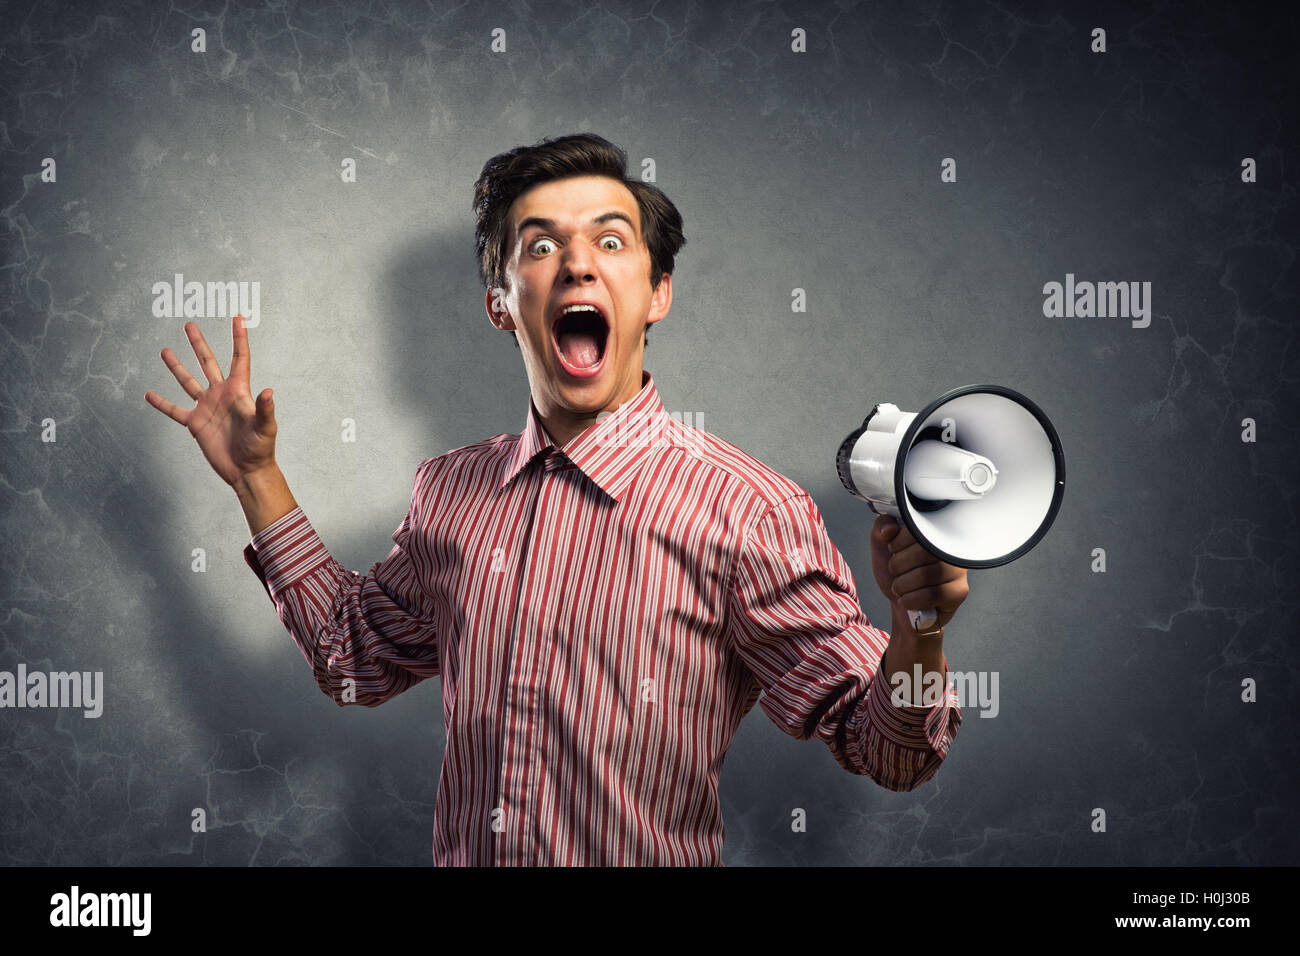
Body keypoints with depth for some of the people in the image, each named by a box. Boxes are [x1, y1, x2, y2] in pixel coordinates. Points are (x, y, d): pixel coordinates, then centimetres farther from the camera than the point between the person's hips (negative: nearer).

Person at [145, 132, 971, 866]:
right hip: (460, 852, 5)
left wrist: (919, 629, -36)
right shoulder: (451, 491, -1)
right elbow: (356, 655, 15)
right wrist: (256, 476, 9)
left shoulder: (748, 512, -18)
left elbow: (887, 750, -16)